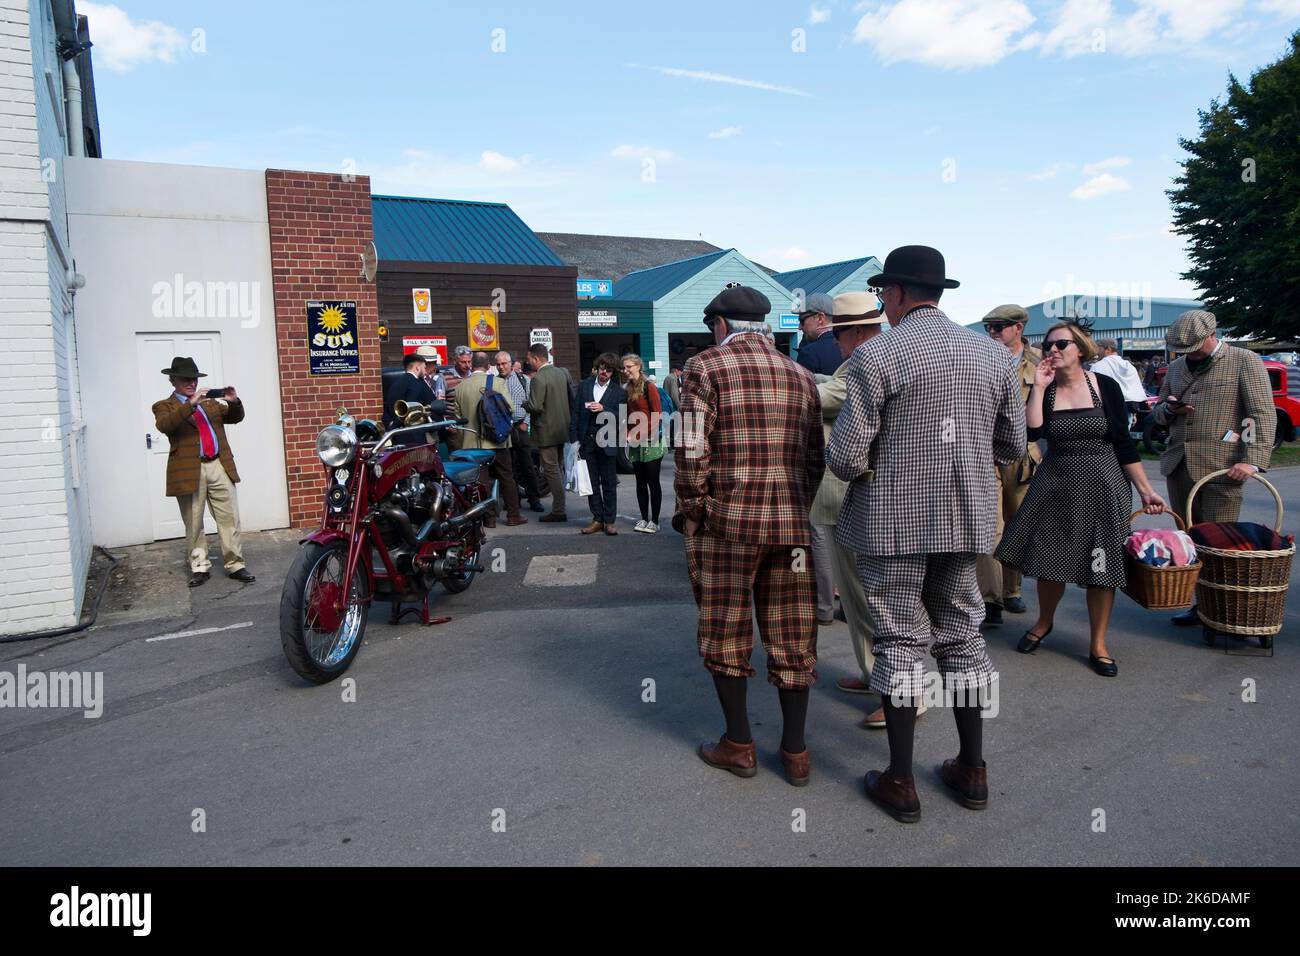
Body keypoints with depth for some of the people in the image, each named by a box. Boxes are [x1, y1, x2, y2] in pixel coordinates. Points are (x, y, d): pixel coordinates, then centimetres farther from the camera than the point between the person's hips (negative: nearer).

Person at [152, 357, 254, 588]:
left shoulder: (210, 402, 19)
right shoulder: (165, 406, 5)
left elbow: (235, 418, 17)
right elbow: (163, 424, -16)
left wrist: (234, 402, -4)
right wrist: (191, 405, -24)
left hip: (220, 466, 3)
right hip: (189, 471, -3)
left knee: (230, 519, 2)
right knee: (193, 525, 5)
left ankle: (235, 565, 8)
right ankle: (200, 567, 16)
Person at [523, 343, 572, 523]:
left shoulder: (538, 378, -18)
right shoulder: (562, 373, 6)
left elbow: (535, 406, -24)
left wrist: (524, 404, -4)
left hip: (546, 431, -8)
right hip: (562, 429, 8)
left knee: (551, 471, -2)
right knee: (558, 469, 18)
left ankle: (559, 511, 0)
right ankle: (560, 506, 26)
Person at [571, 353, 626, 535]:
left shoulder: (618, 391, 1)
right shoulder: (584, 385, 9)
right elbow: (576, 412, 7)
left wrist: (603, 409, -19)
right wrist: (574, 439, 1)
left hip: (607, 443, -3)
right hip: (587, 441, 3)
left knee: (609, 483, 3)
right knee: (591, 482, 7)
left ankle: (609, 521, 11)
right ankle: (597, 519, 16)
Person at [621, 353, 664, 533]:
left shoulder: (649, 387, -7)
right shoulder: (626, 389, 10)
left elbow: (657, 415, -10)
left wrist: (644, 436, -14)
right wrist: (629, 435, 3)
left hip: (650, 442, -6)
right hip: (635, 444, 6)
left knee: (653, 481, -1)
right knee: (640, 482, 9)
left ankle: (654, 521, 4)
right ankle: (644, 519, 16)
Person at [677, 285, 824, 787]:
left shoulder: (705, 368, -4)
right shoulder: (800, 375, 12)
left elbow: (692, 454, -11)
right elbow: (815, 458, 10)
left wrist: (690, 513, 1)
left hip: (726, 521, -4)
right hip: (793, 522, 5)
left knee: (725, 633, 10)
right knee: (792, 635, 11)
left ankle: (738, 744, 20)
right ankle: (795, 751, 20)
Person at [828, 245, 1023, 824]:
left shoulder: (875, 356, -12)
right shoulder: (992, 353, 5)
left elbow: (845, 455, -15)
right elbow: (1012, 445, 11)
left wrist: (863, 469, 6)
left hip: (894, 522, -5)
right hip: (965, 520, 5)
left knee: (899, 644, 5)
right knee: (962, 636, 16)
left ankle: (900, 784, 14)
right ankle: (973, 770, 27)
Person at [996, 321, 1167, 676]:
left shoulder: (1106, 387, -3)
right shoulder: (1044, 390, 1)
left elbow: (1124, 444, -1)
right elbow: (1032, 432, -17)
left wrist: (1146, 491, -3)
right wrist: (1039, 387, -16)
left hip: (1103, 486, -1)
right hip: (1055, 486, 2)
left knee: (1102, 567, 2)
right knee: (1050, 560, 9)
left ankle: (1098, 645, 17)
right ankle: (1043, 623, 35)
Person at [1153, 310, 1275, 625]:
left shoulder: (1245, 361, 1)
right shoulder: (1176, 367, 19)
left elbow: (1264, 415, -6)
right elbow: (1158, 411, 26)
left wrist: (1253, 461, -17)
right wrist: (1169, 409, 1)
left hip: (1222, 466, -5)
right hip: (1179, 465, 5)